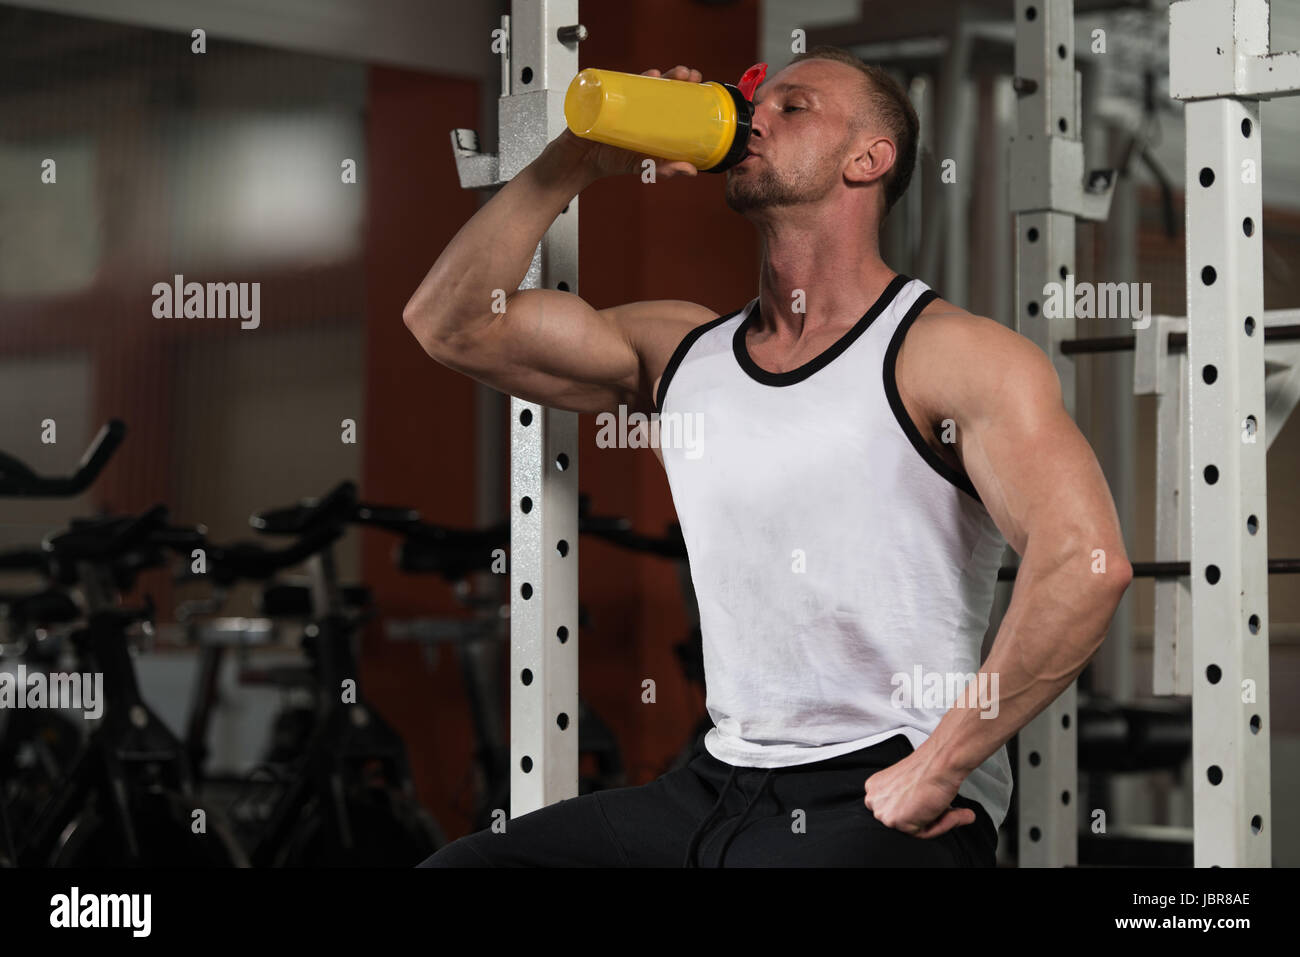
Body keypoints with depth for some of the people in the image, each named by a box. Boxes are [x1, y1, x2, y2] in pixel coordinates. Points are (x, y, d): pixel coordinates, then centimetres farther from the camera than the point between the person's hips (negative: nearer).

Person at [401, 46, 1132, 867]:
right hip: (716, 790, 7)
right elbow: (450, 323, 12)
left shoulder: (951, 354, -6)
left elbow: (1090, 563, -18)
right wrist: (575, 164, 4)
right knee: (461, 864, -3)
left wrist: (939, 766, -17)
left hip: (883, 805, -6)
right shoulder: (683, 350, 14)